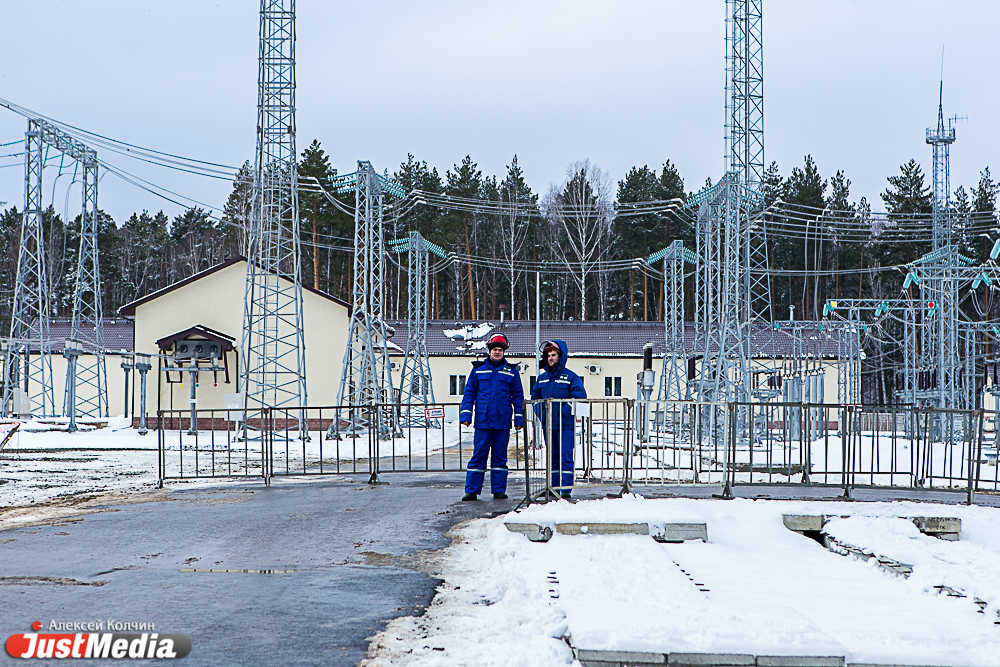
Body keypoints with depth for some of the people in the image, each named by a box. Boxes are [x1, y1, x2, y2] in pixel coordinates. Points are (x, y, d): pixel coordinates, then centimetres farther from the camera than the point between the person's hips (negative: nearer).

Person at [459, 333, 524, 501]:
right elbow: (469, 393, 9)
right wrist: (465, 415, 2)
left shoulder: (511, 371, 7)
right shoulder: (478, 369, 7)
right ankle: (472, 490, 2)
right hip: (482, 421, 0)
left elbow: (518, 396, 9)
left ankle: (499, 490, 12)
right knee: (478, 455, -1)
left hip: (502, 422, 0)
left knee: (500, 456, 6)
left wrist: (519, 419, 4)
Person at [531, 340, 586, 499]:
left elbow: (580, 396, -8)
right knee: (553, 456, 10)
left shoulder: (571, 377, -1)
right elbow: (535, 395, 24)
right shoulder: (542, 377, 15)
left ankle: (566, 488, -9)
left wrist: (566, 410, -16)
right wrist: (539, 410, 7)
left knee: (566, 456, -8)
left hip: (565, 424, -5)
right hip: (548, 424, 5)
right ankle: (554, 486, 14)